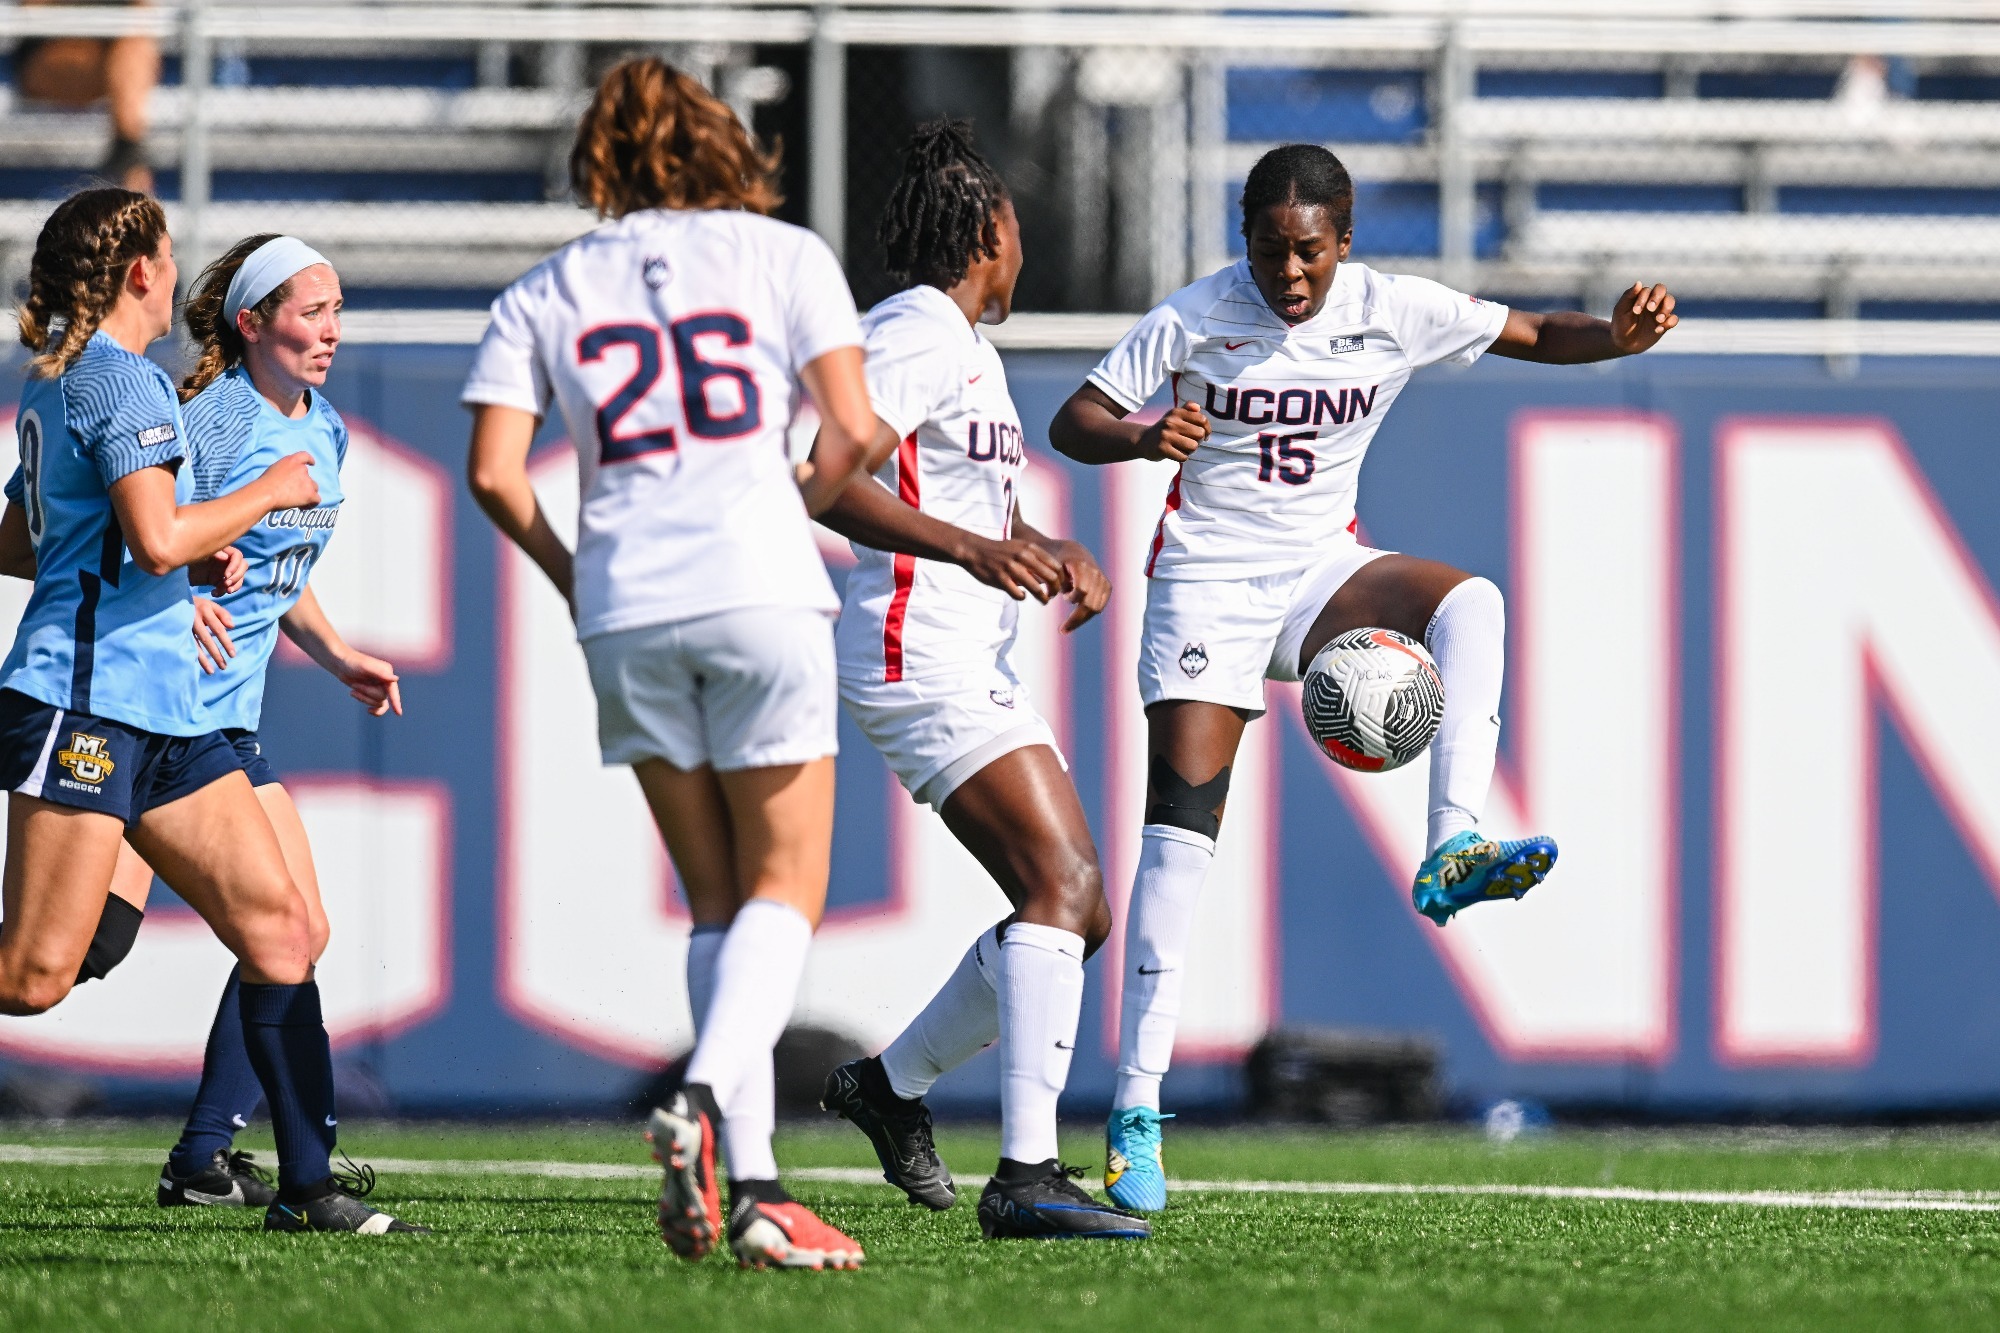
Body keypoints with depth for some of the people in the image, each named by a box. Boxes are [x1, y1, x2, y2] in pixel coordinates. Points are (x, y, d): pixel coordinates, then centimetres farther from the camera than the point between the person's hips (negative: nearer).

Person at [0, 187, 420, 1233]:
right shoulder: (121, 380, -9)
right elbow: (158, 539, -21)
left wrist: (193, 560, 27)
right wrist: (269, 492, -5)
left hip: (163, 712, 10)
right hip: (88, 696, -10)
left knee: (280, 927, 2)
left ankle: (306, 1186, 2)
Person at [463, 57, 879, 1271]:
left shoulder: (542, 295, 12)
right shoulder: (784, 255, 7)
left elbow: (494, 473, 2)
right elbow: (854, 433, -1)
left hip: (626, 613, 3)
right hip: (760, 587, -3)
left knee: (721, 905, 13)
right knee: (784, 892, 3)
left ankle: (754, 1181, 4)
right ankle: (706, 1099, -24)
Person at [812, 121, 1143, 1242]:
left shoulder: (968, 348, 21)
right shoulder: (917, 338, -10)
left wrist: (1056, 554, 13)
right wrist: (969, 548, -30)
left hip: (978, 668, 11)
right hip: (922, 656, -10)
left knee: (1078, 912, 9)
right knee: (1064, 887, -21)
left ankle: (895, 1082, 25)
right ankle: (1027, 1176, -29)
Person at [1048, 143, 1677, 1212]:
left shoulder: (1390, 312, -4)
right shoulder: (1195, 319, -10)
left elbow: (1536, 336, 2)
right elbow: (1071, 422, -8)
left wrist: (1617, 334, -19)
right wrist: (1142, 438, -30)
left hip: (1321, 571, 3)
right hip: (1207, 581, -3)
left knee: (1469, 601, -29)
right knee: (1181, 830, -13)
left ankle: (1450, 857, -35)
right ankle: (1135, 1109, -11)